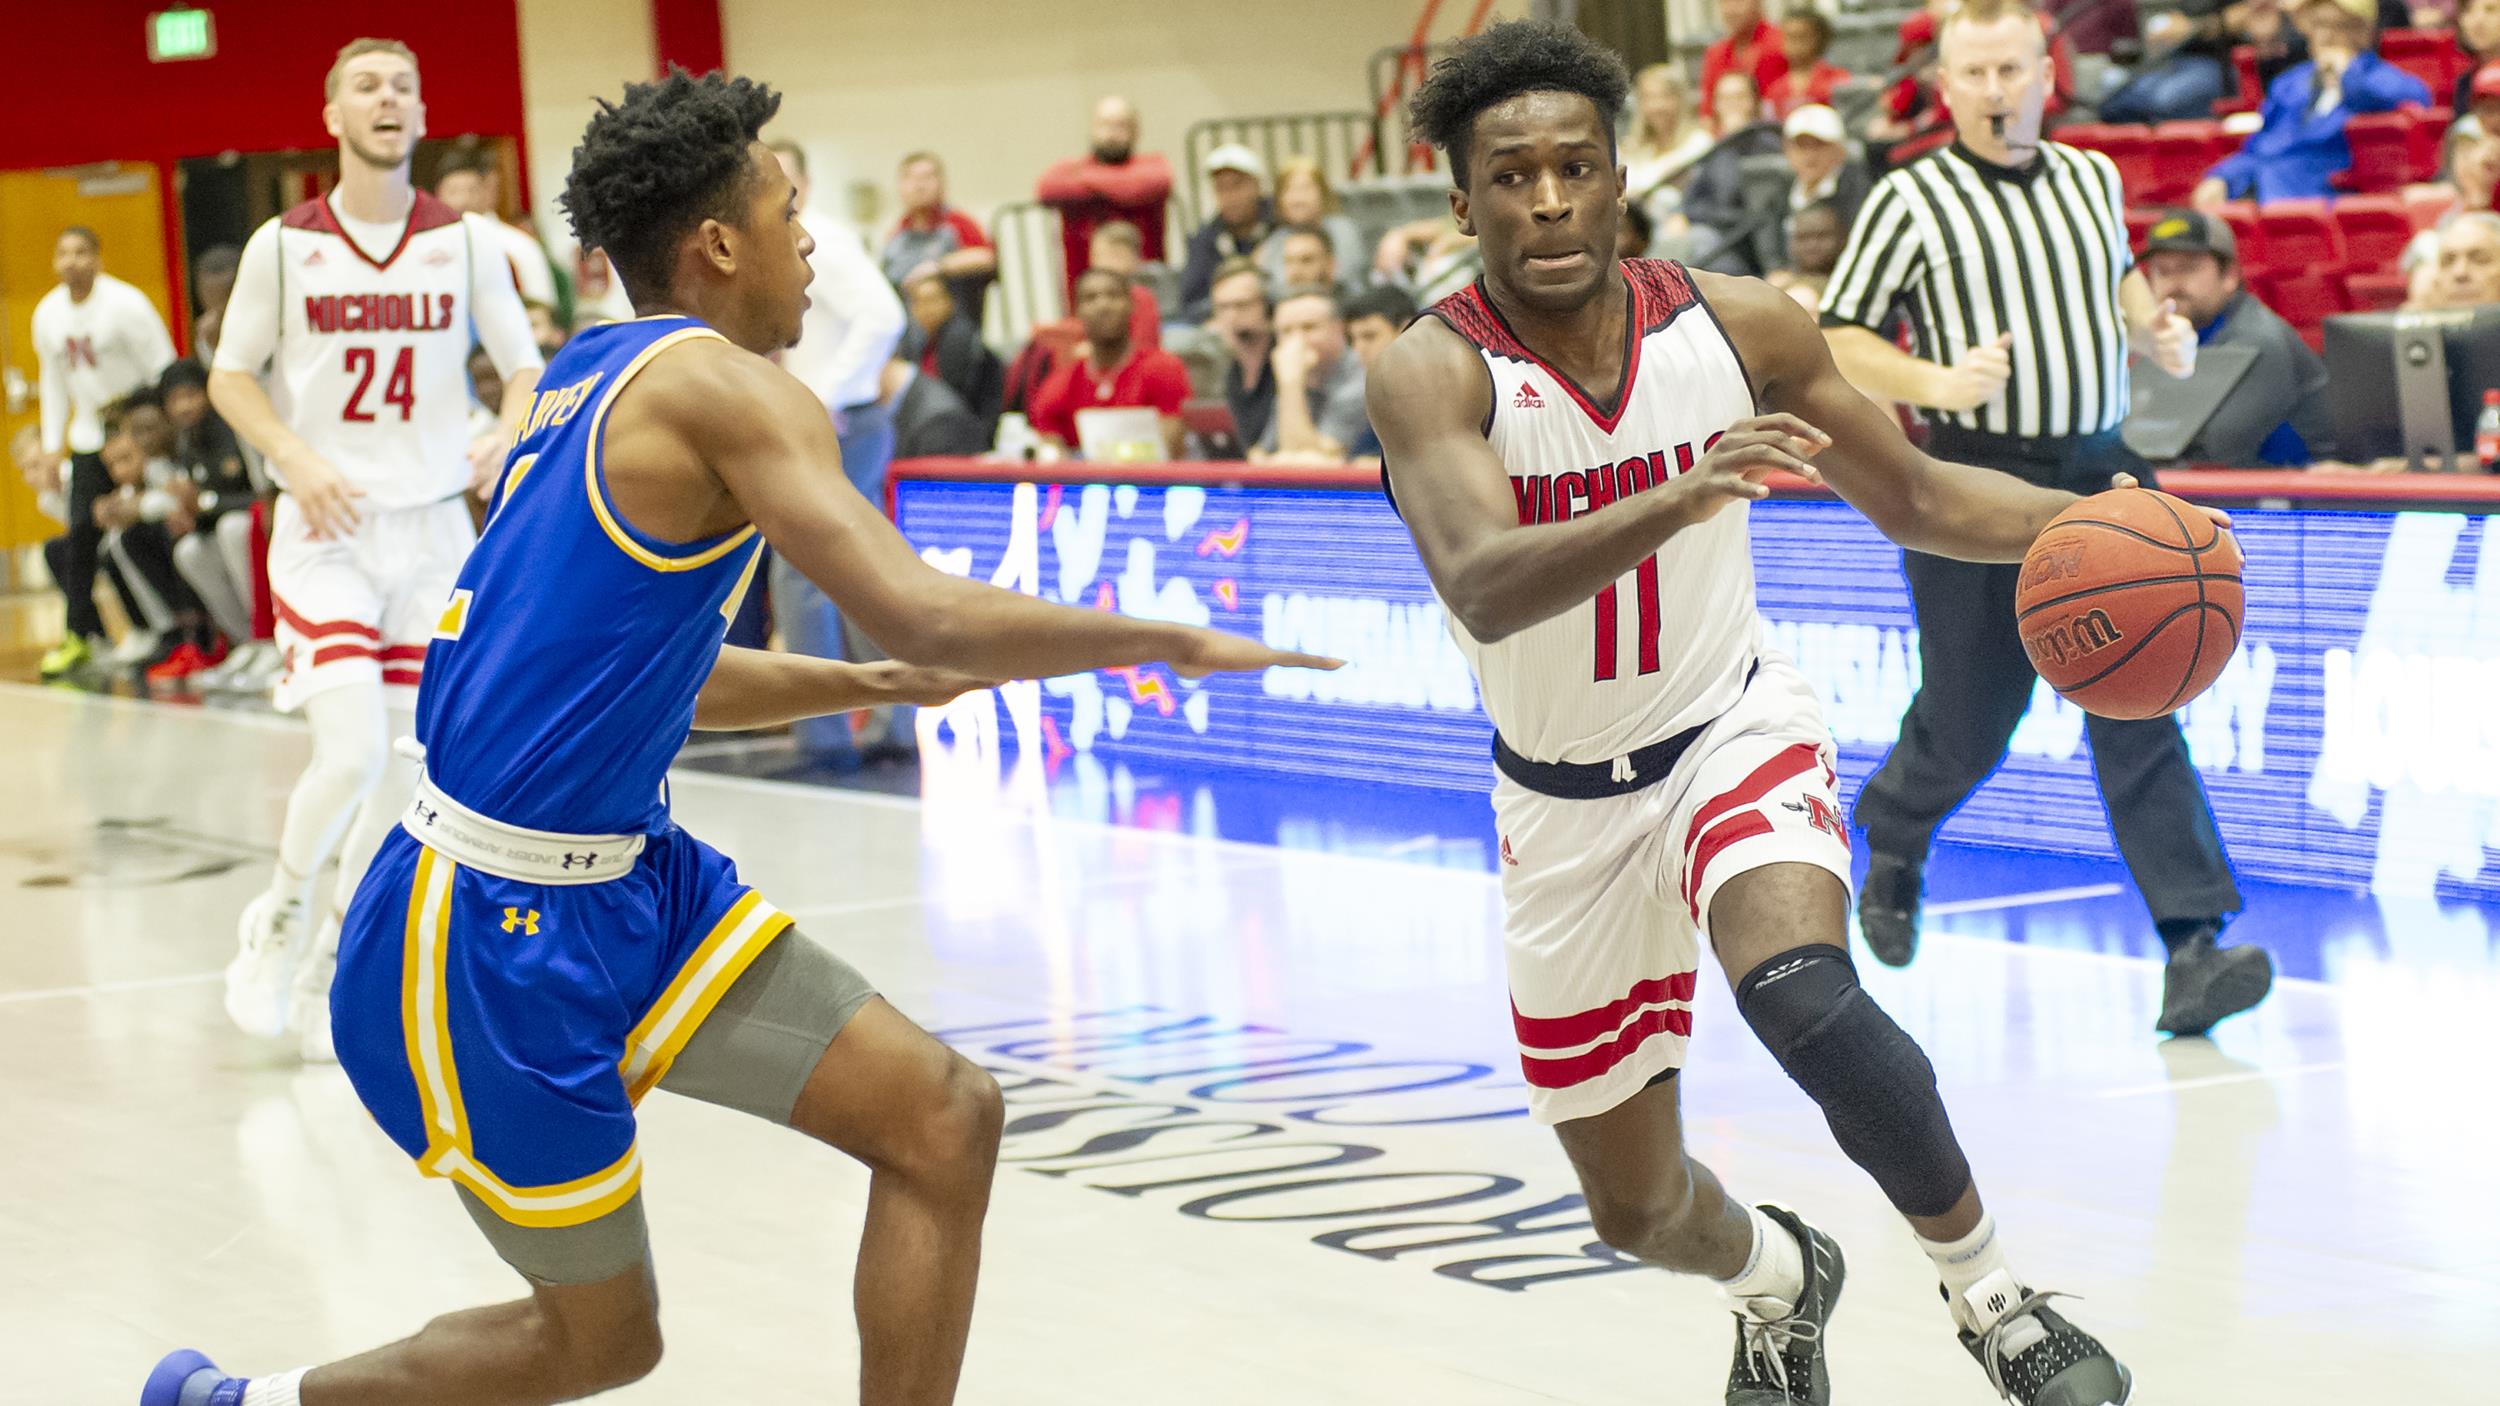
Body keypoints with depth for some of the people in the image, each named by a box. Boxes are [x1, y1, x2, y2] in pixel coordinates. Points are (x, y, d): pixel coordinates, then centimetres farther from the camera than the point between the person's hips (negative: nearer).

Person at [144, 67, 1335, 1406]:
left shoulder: (598, 375, 12)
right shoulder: (728, 390, -16)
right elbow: (923, 614, -26)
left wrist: (872, 683, 16)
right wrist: (1171, 641, -15)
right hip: (493, 929, -9)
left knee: (942, 1119, 0)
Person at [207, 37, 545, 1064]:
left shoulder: (465, 241, 2)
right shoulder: (284, 246, -2)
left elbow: (524, 369, 7)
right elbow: (230, 376, 5)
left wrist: (506, 438, -15)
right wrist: (296, 458, -12)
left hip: (433, 527, 2)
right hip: (326, 529, -2)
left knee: (405, 770, 4)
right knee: (351, 755, -17)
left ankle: (330, 965, 21)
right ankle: (281, 920, 9)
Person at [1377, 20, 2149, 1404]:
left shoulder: (1737, 324, -11)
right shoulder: (1432, 371, -22)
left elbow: (1911, 495, 2)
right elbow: (1482, 589, -39)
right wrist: (1681, 498, -54)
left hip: (1734, 731, 0)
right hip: (1565, 804, 0)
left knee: (1803, 996, -34)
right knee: (1636, 1209, 11)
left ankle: (1990, 1293, -12)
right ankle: (1780, 1281, 48)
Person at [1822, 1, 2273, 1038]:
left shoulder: (2093, 179, 10)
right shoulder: (1910, 202, -5)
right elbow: (1837, 341, -3)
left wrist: (2157, 331, 8)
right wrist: (1934, 383, -19)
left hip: (2098, 476, 3)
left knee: (2138, 710, -7)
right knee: (1969, 721, 5)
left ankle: (2192, 951, -12)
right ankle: (1890, 839, 40)